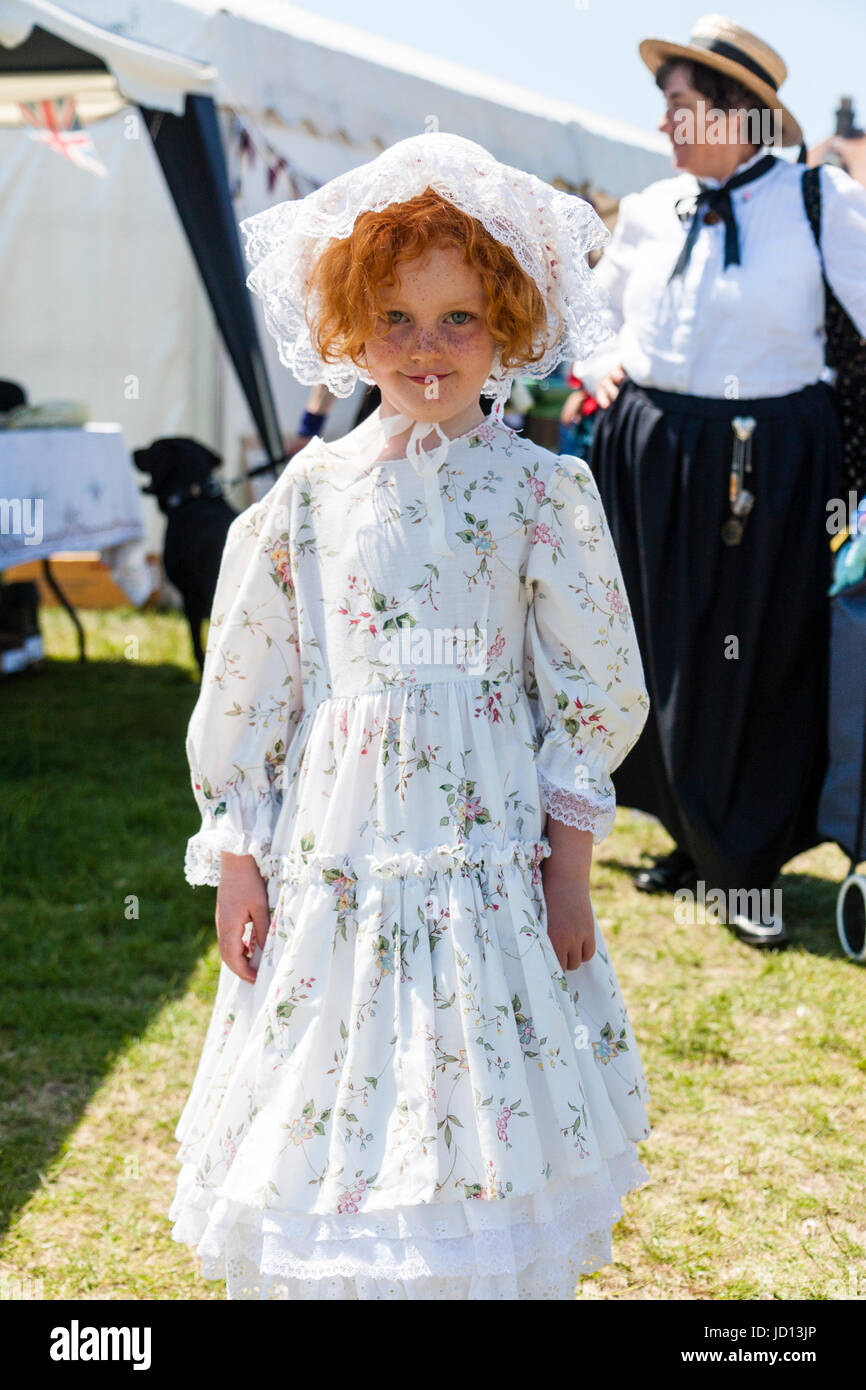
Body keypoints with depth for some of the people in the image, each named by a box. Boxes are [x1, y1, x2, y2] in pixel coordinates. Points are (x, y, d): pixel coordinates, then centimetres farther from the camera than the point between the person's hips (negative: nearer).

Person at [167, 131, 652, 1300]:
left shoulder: (541, 490, -3)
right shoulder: (315, 489, 2)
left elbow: (591, 695, 0)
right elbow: (250, 686, 6)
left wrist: (569, 870, -3)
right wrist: (236, 858, 4)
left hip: (486, 856, -2)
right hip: (335, 855, 2)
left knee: (479, 1121, 4)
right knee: (327, 1110, 8)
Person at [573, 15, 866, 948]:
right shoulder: (646, 214, 8)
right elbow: (590, 309, 24)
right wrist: (598, 366, 5)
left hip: (770, 463, -4)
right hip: (652, 457, 4)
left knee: (762, 666, 3)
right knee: (664, 655, 11)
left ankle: (746, 867, 16)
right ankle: (697, 838, 29)